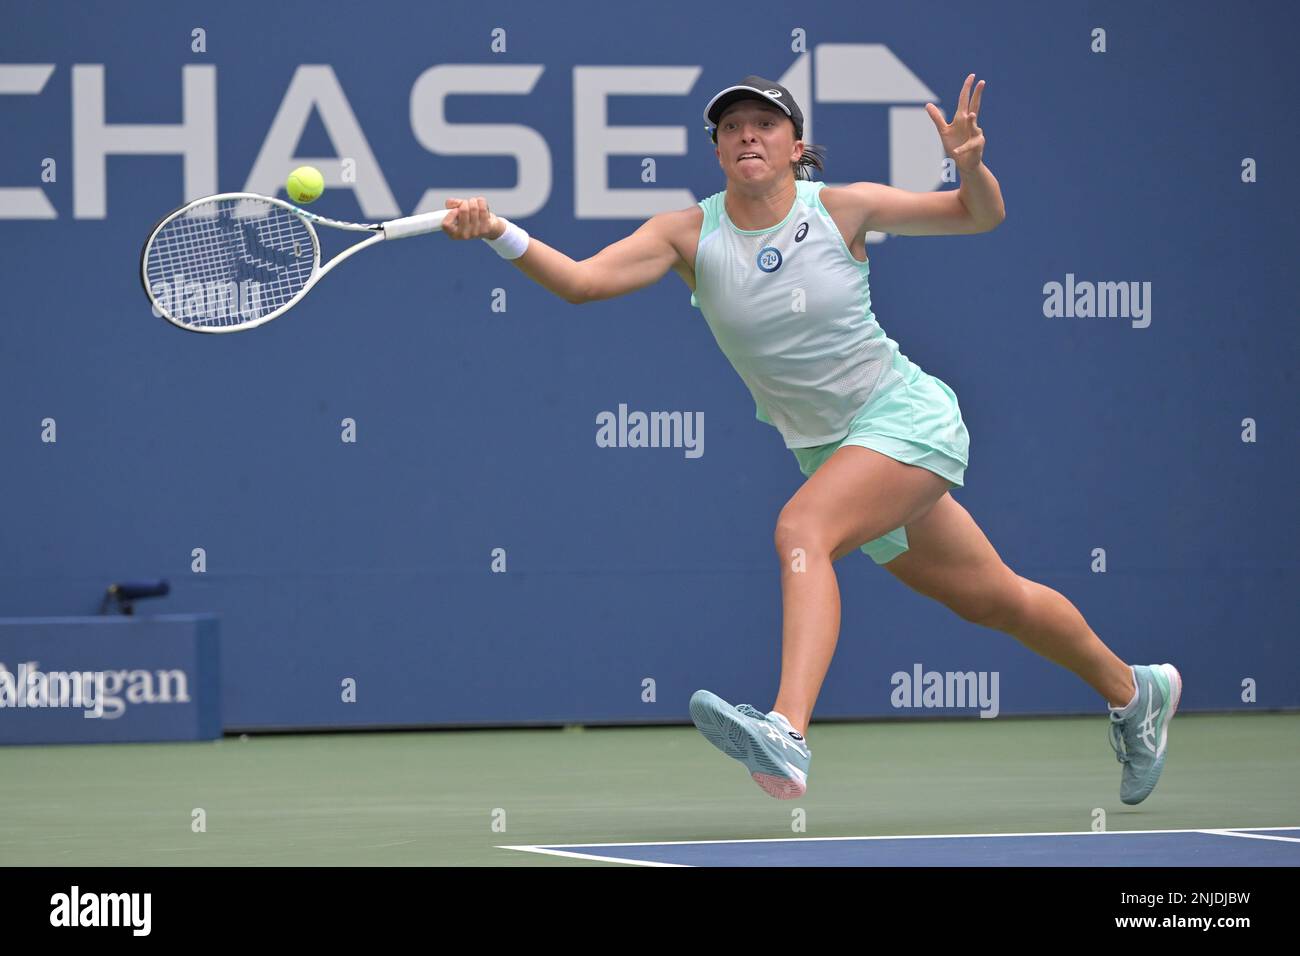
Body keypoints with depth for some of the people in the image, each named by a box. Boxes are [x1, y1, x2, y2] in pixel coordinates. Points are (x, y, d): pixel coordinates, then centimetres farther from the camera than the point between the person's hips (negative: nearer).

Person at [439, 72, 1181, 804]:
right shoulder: (690, 235, -7)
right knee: (991, 598, 17)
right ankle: (1134, 692, 40)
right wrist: (500, 234, -37)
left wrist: (971, 164, -23)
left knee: (802, 529, -31)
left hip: (906, 416, -5)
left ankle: (787, 734, -47)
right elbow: (580, 280, -20)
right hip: (828, 447, 5)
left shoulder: (841, 209, -12)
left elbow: (982, 216, 0)